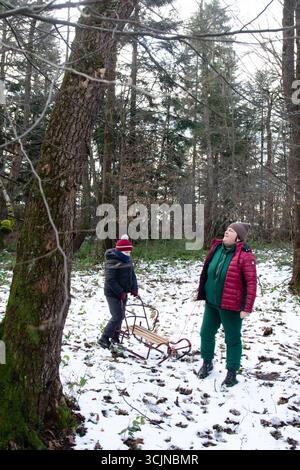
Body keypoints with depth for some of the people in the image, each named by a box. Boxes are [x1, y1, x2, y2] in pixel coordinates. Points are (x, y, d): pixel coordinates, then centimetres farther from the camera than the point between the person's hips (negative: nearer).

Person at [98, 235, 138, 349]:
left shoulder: (127, 260, 6)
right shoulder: (112, 262, -20)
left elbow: (132, 275, 12)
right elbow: (110, 280, -22)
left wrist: (134, 288, 0)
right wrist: (120, 292, -21)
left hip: (123, 293, 8)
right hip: (113, 294, -8)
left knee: (121, 315, 14)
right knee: (117, 317, -11)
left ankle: (115, 337, 30)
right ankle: (104, 339, 1)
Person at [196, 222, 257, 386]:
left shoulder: (245, 255, -18)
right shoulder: (216, 248, 2)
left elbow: (251, 282, -19)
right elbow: (207, 271, 14)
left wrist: (247, 308, -19)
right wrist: (201, 290, 18)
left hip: (231, 306, -6)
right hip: (211, 302, 7)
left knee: (232, 339, 10)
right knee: (206, 333, 18)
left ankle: (232, 372, 28)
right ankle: (207, 362, 41)